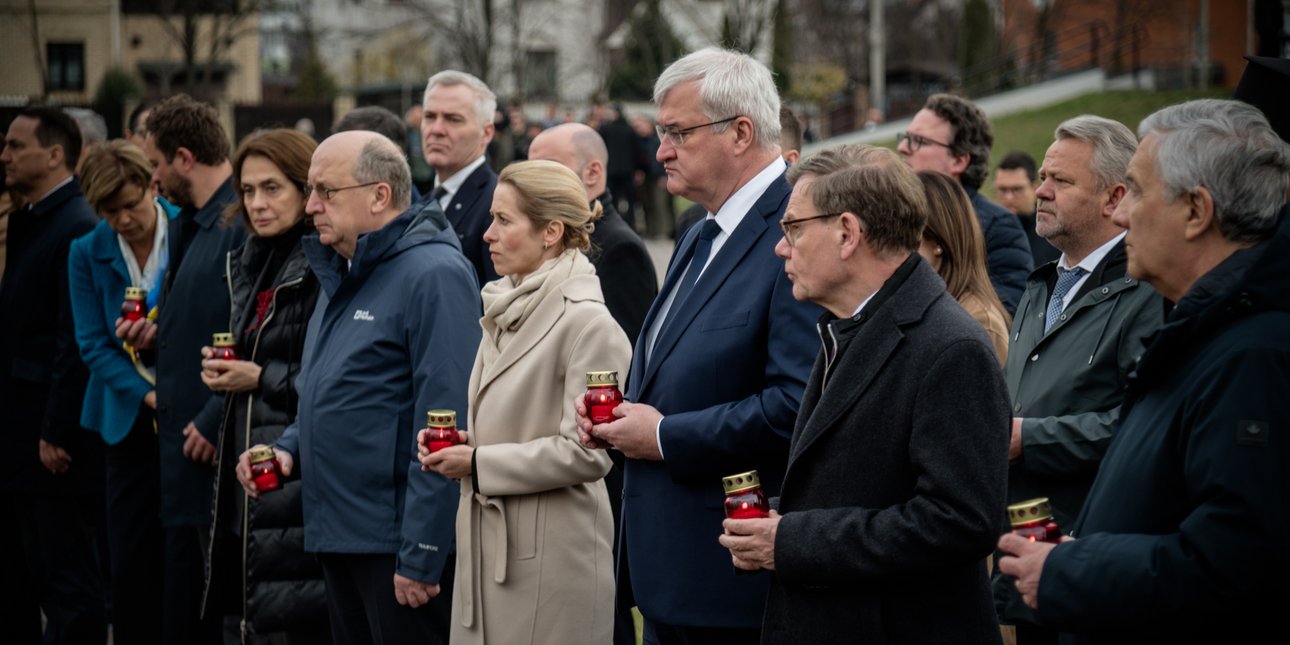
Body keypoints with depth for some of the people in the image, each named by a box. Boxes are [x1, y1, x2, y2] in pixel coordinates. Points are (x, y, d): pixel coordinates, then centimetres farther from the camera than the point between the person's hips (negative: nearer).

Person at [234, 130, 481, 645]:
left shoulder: (432, 274, -15)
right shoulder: (340, 275, 15)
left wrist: (420, 558, -21)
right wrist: (289, 448, 6)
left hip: (397, 544, -9)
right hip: (340, 535, 9)